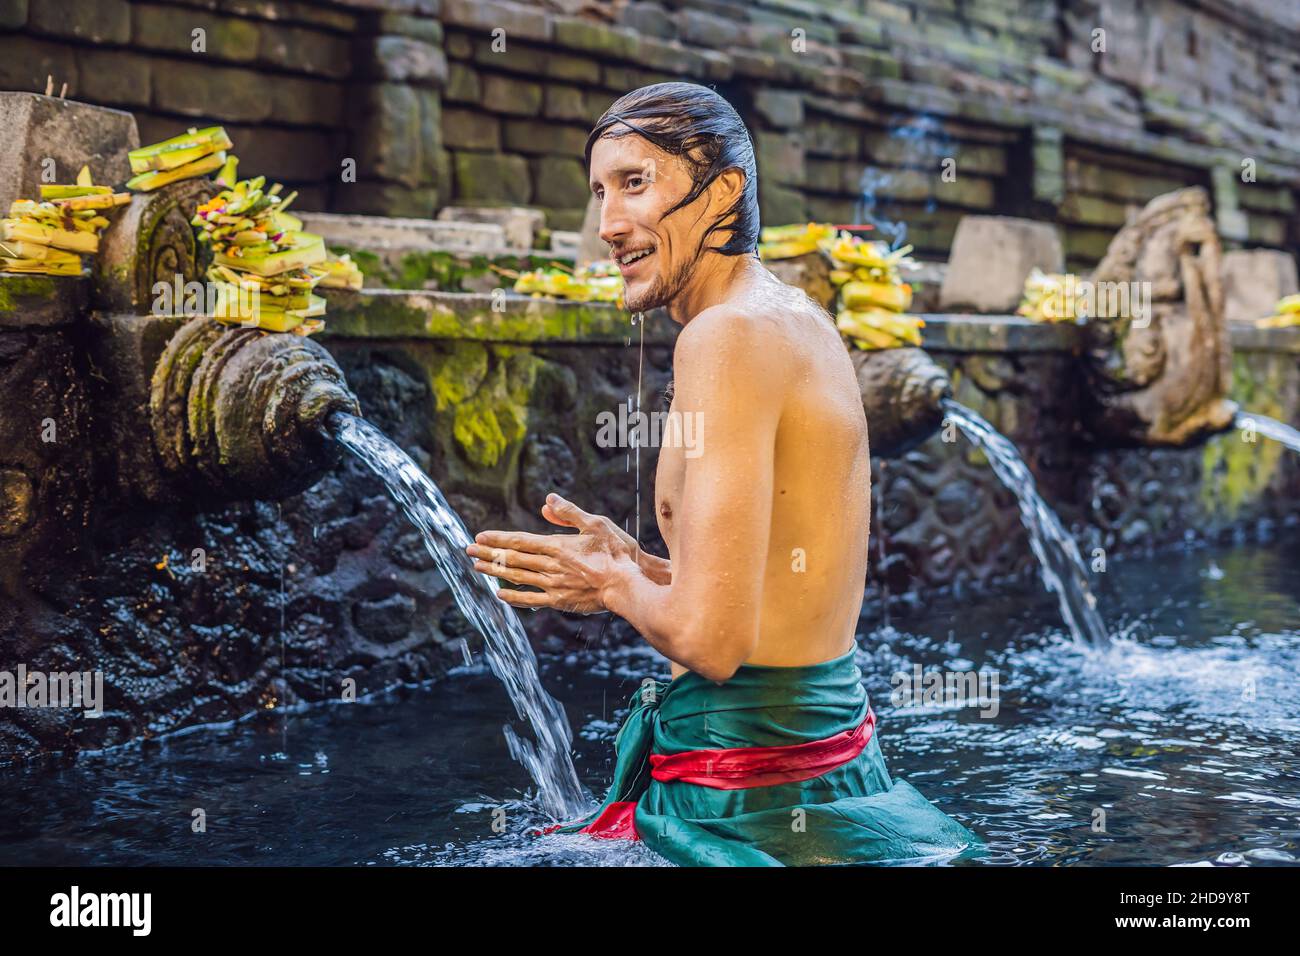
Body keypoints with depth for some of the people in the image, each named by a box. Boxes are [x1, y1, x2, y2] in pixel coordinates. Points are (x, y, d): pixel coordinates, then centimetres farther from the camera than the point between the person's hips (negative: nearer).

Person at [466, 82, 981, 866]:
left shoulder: (728, 335, -19)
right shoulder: (801, 318, 11)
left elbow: (710, 637, -25)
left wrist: (618, 588, -6)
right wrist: (639, 567, 11)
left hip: (751, 794, -10)